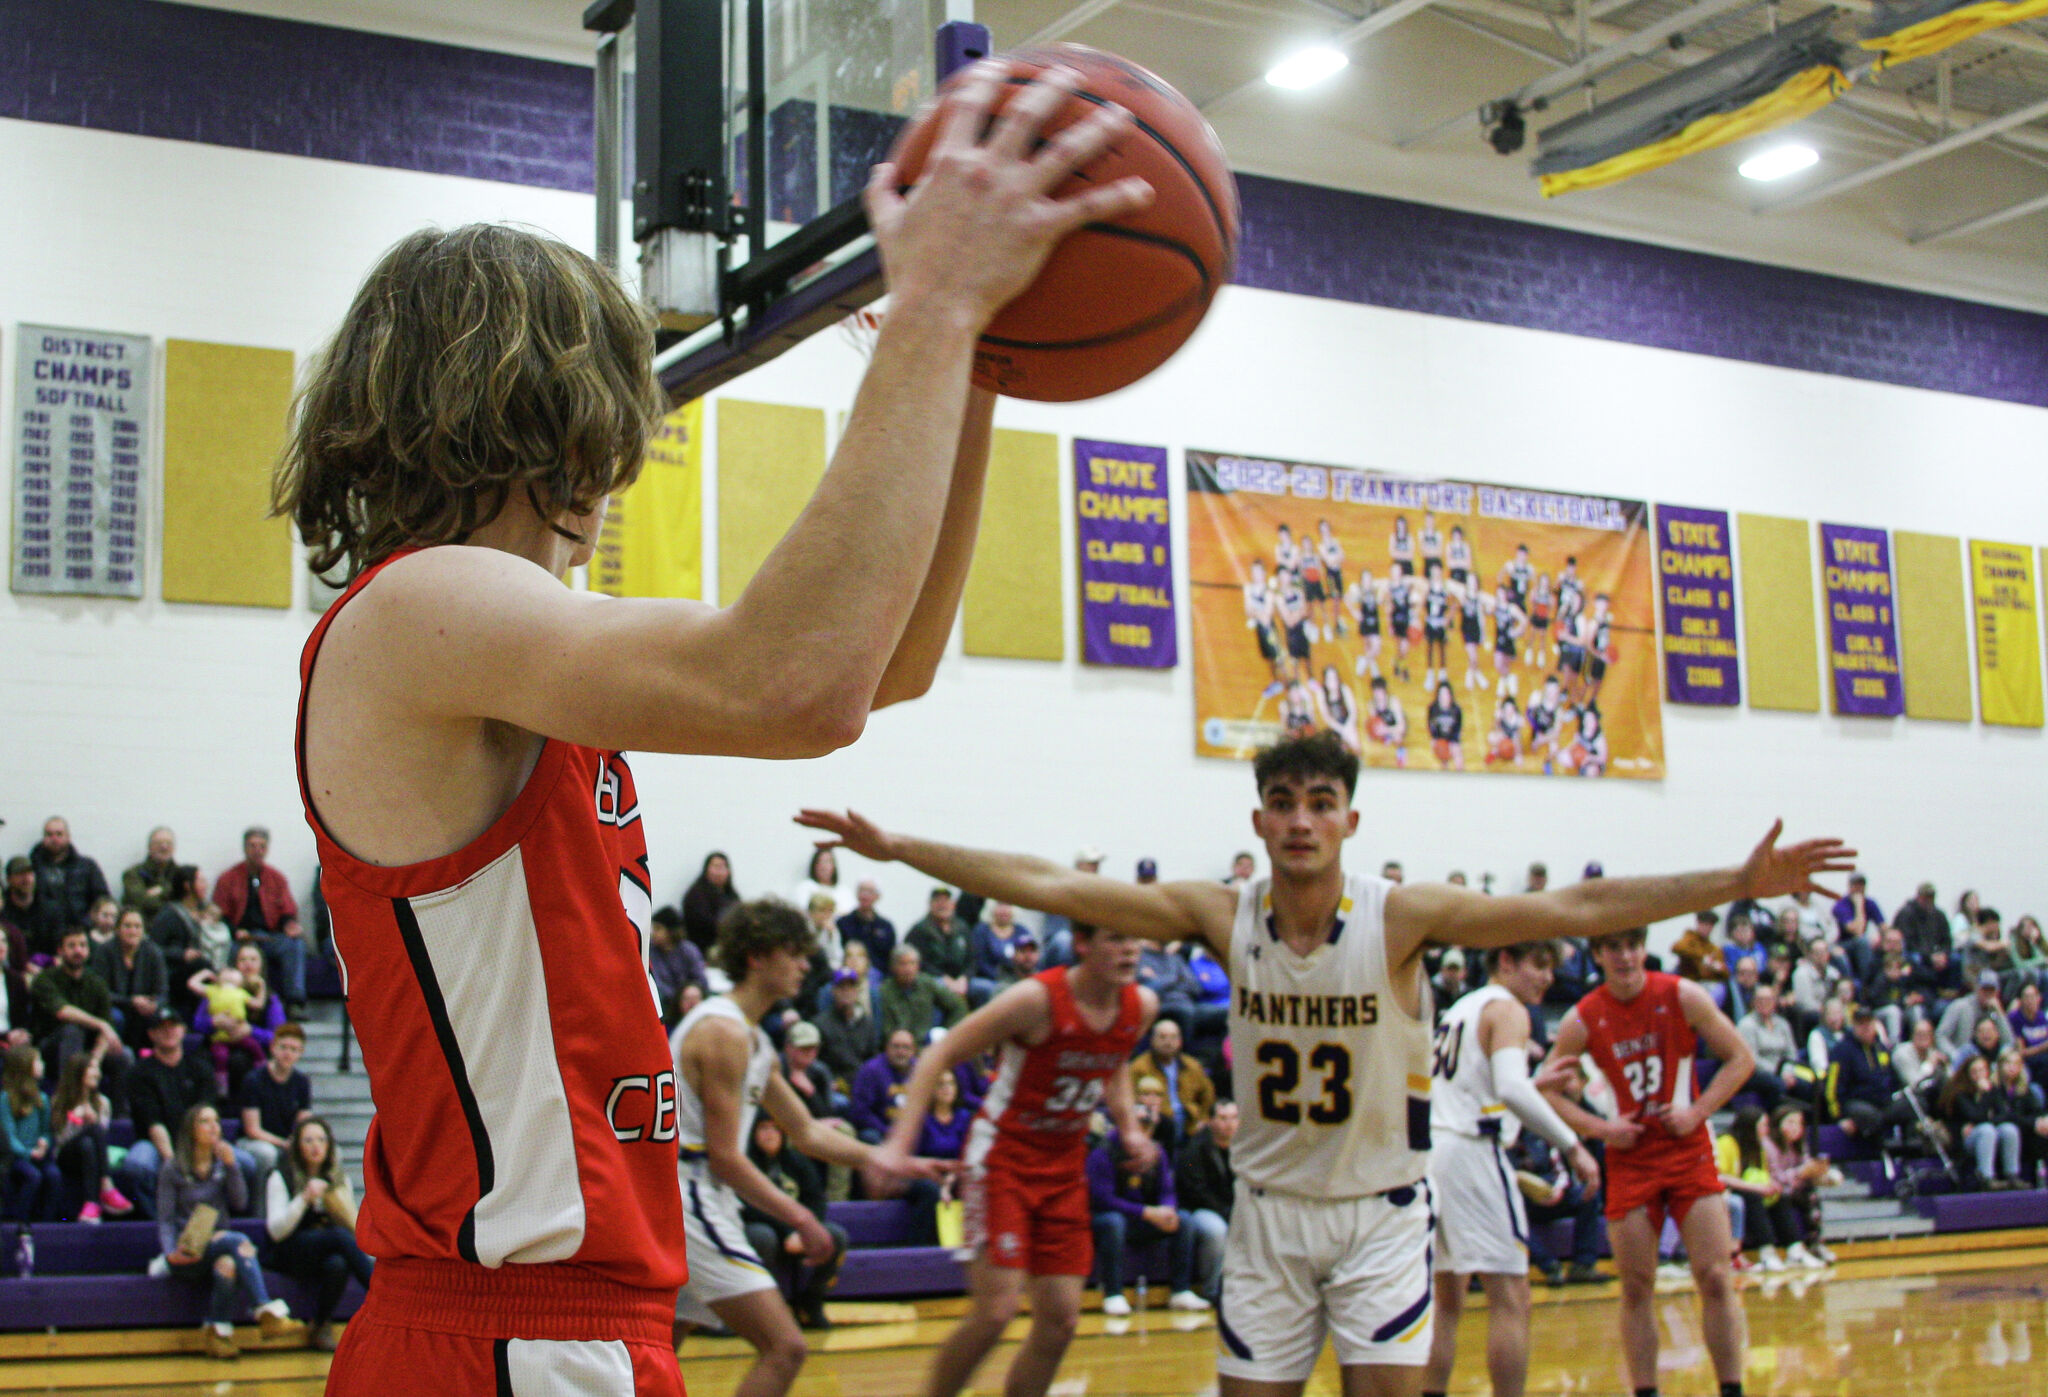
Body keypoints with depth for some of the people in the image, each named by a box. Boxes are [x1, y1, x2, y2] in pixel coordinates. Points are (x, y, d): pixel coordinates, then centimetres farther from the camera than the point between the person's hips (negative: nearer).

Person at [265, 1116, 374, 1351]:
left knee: (337, 1265, -36)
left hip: (332, 1251, 3)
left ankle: (322, 1326, -14)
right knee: (341, 1236, -34)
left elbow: (354, 1225, 13)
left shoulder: (339, 1178, 14)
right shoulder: (281, 1177, 1)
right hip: (292, 1254, -3)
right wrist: (304, 1198, -21)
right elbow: (276, 1231, -8)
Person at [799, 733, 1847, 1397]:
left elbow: (1572, 910, -24)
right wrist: (894, 848, -14)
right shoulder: (1222, 916, -11)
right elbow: (1048, 886, -12)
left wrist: (1739, 883, -32)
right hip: (1269, 1205, 2)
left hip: (1380, 1204, -2)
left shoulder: (1400, 917, -17)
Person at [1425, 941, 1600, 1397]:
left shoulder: (1460, 1008, 22)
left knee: (1446, 1299, 15)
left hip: (1427, 1149, 9)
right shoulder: (1506, 1009, -5)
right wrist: (1572, 1146, -21)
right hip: (1469, 1150, -9)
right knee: (1510, 1299, -5)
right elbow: (1511, 1088, -21)